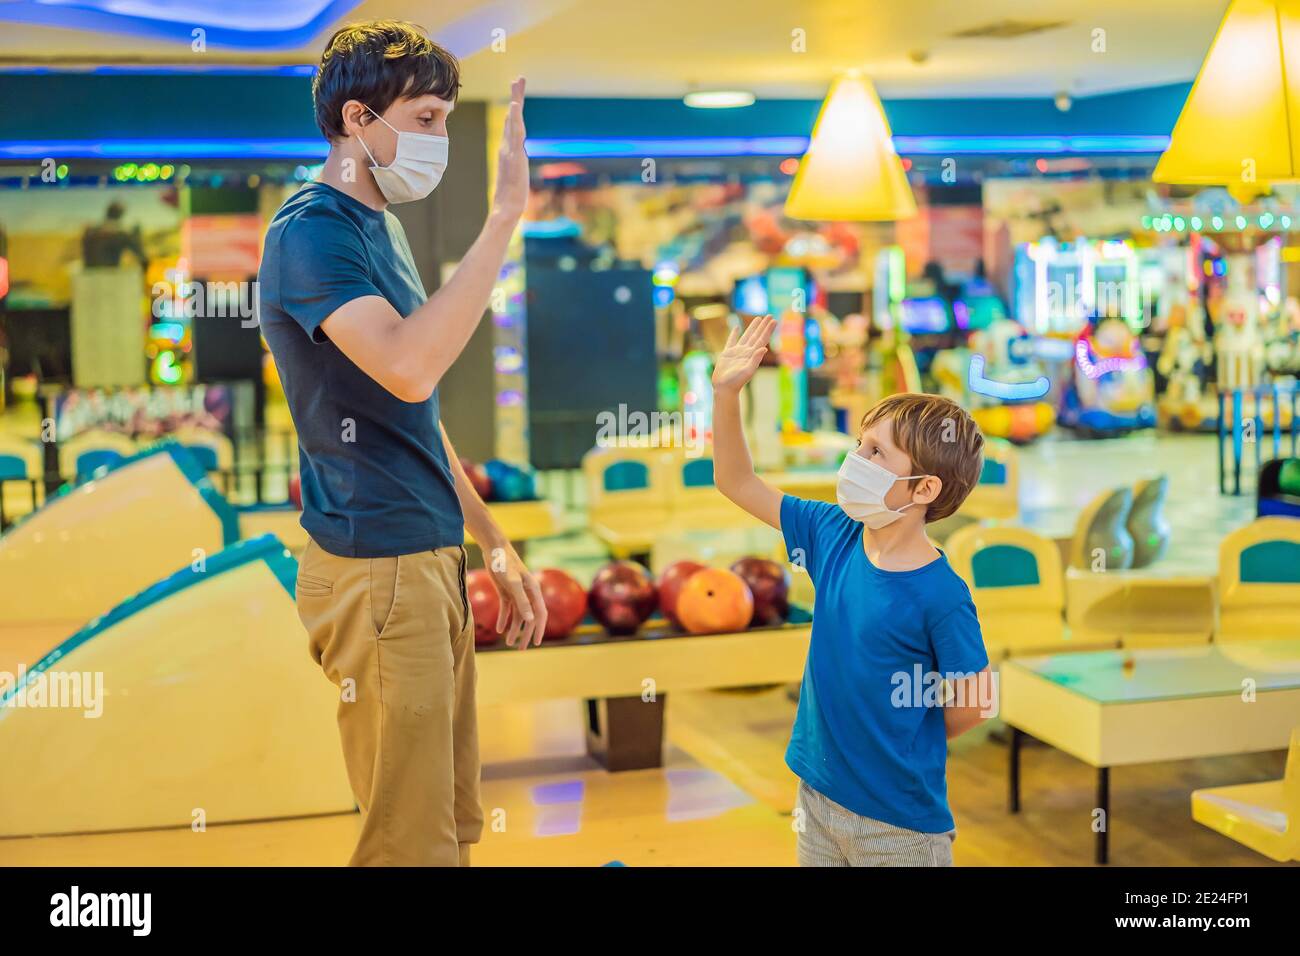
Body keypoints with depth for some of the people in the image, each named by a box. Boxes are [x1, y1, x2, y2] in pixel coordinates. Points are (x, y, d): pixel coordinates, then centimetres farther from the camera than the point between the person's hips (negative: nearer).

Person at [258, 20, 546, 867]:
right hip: (375, 568, -9)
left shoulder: (381, 225, 14)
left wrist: (494, 544, 19)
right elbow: (408, 368, -32)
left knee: (456, 823, 17)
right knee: (412, 843, -2)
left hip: (432, 557, 9)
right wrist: (505, 215, -29)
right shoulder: (312, 230, -13)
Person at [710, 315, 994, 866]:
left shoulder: (939, 596, -22)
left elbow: (975, 701, -12)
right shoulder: (833, 534, -4)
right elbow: (736, 483, 4)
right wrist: (726, 392, -7)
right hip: (818, 796, 6)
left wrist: (910, 749, 3)